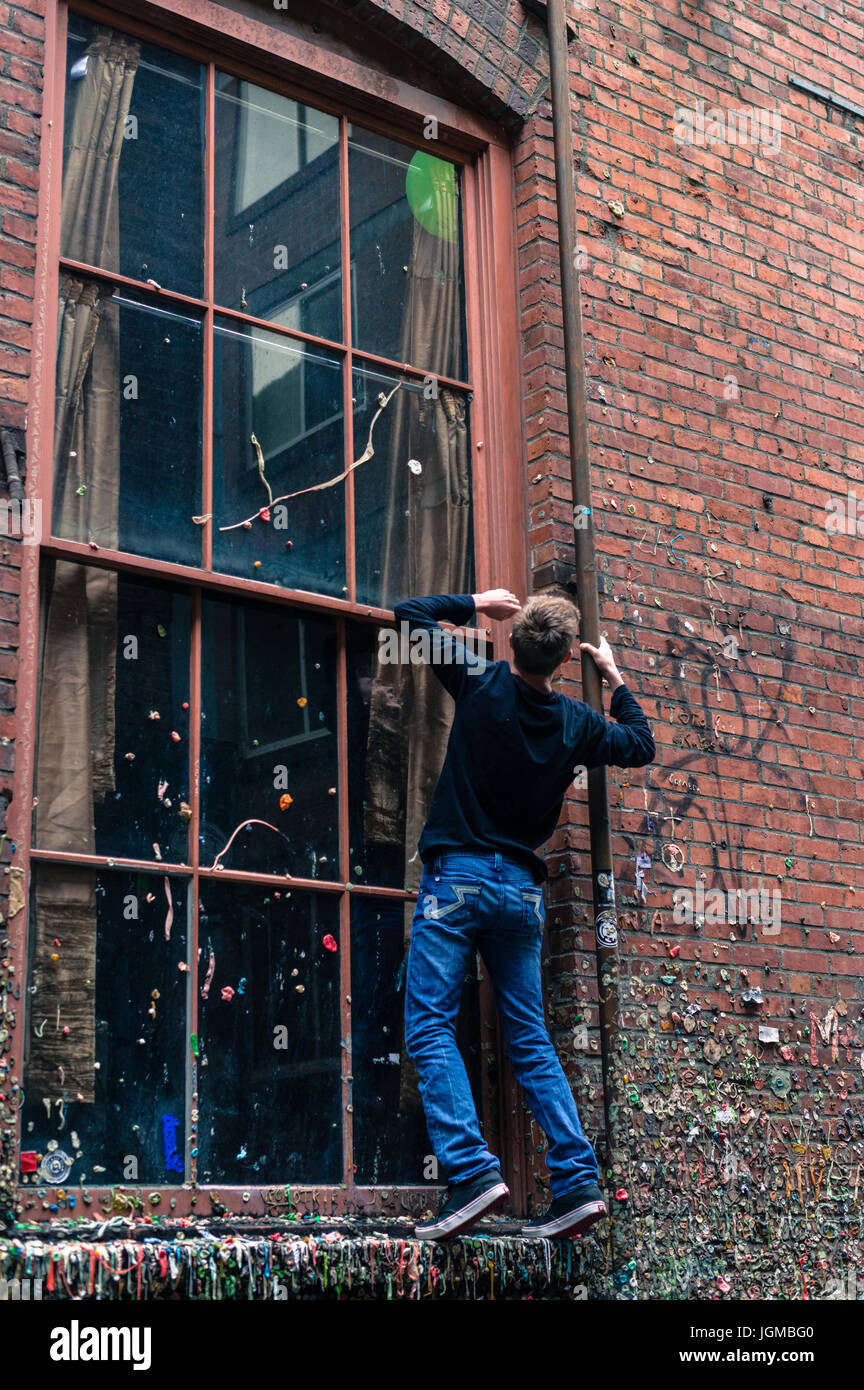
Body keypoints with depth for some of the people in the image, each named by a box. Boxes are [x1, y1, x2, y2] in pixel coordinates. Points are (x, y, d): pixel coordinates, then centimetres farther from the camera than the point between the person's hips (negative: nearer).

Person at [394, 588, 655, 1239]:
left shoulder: (483, 684, -5)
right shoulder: (577, 723, 4)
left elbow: (411, 614, 7)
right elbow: (641, 745, 25)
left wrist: (476, 601, 20)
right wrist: (615, 677, 32)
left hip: (459, 874, -4)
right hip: (523, 889, 4)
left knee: (429, 1026, -5)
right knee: (531, 1039, 10)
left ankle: (471, 1168, -19)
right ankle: (578, 1180, 4)